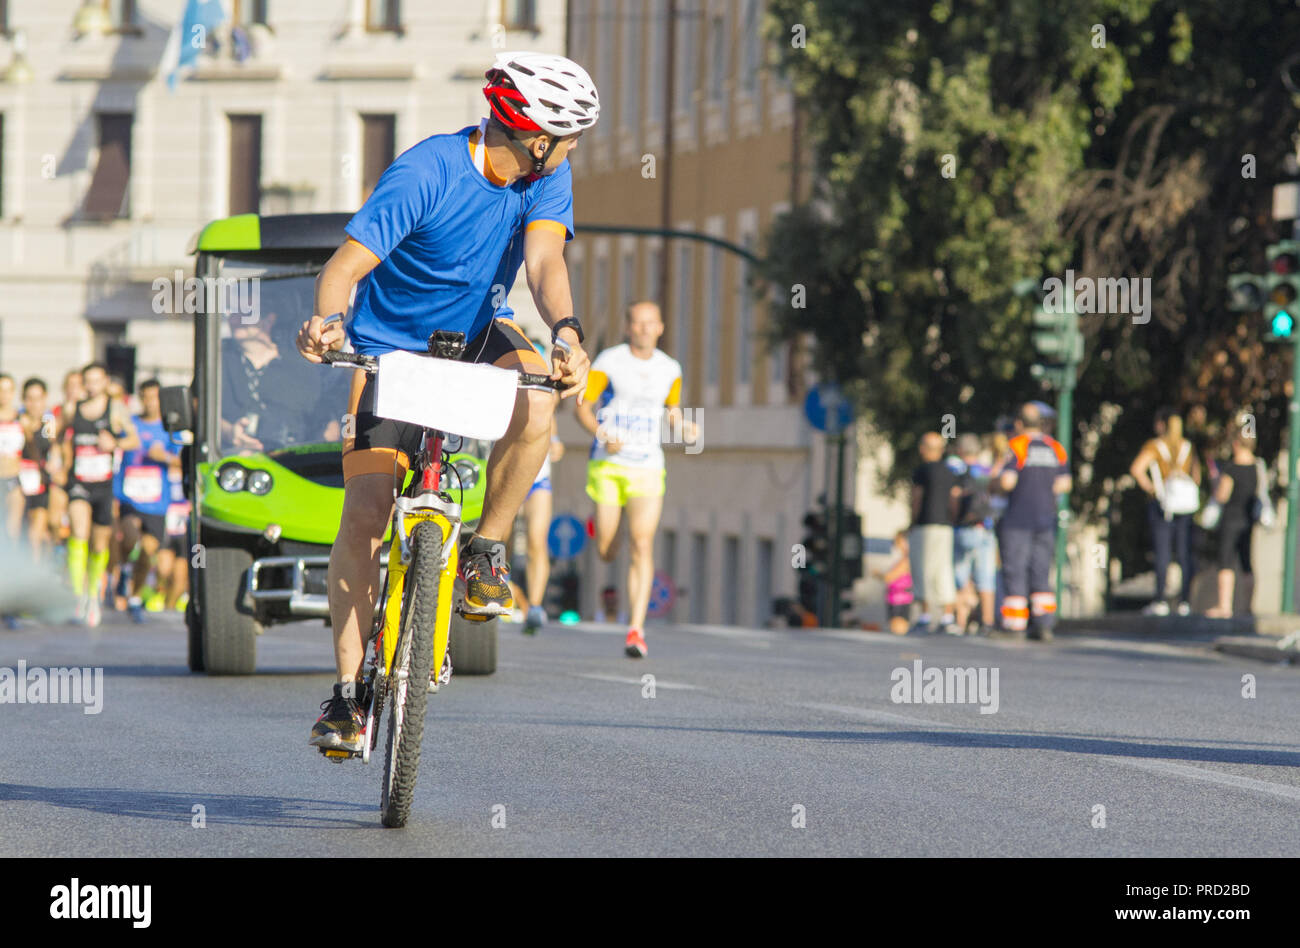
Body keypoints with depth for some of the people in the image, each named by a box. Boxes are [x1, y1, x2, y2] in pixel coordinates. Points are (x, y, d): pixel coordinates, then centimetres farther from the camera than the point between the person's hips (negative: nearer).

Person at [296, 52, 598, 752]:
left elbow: (544, 261, -23)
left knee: (534, 404, -32)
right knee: (364, 513, -15)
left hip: (478, 334, 3)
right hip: (391, 346, -3)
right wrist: (326, 321, -51)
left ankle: (486, 550, -10)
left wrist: (566, 333, -44)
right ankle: (348, 688, -5)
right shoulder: (423, 174, -24)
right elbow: (345, 266, -29)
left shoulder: (546, 179, -10)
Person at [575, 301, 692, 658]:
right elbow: (582, 407, -1)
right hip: (608, 465, -1)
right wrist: (601, 435, -20)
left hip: (648, 468, 1)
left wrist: (684, 427, -1)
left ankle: (636, 630, -17)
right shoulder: (608, 362, -3)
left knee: (642, 546, -14)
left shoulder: (669, 368, 7)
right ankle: (600, 524, 44)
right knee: (606, 552, 3)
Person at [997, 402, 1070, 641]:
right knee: (1041, 572, 9)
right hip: (1046, 518, 5)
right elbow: (1064, 484, 6)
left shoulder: (1016, 446, -8)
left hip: (1017, 520, -5)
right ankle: (1044, 623, 1)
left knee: (1015, 570, 0)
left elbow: (1007, 482, -16)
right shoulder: (1056, 448, 8)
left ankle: (1014, 625, -3)